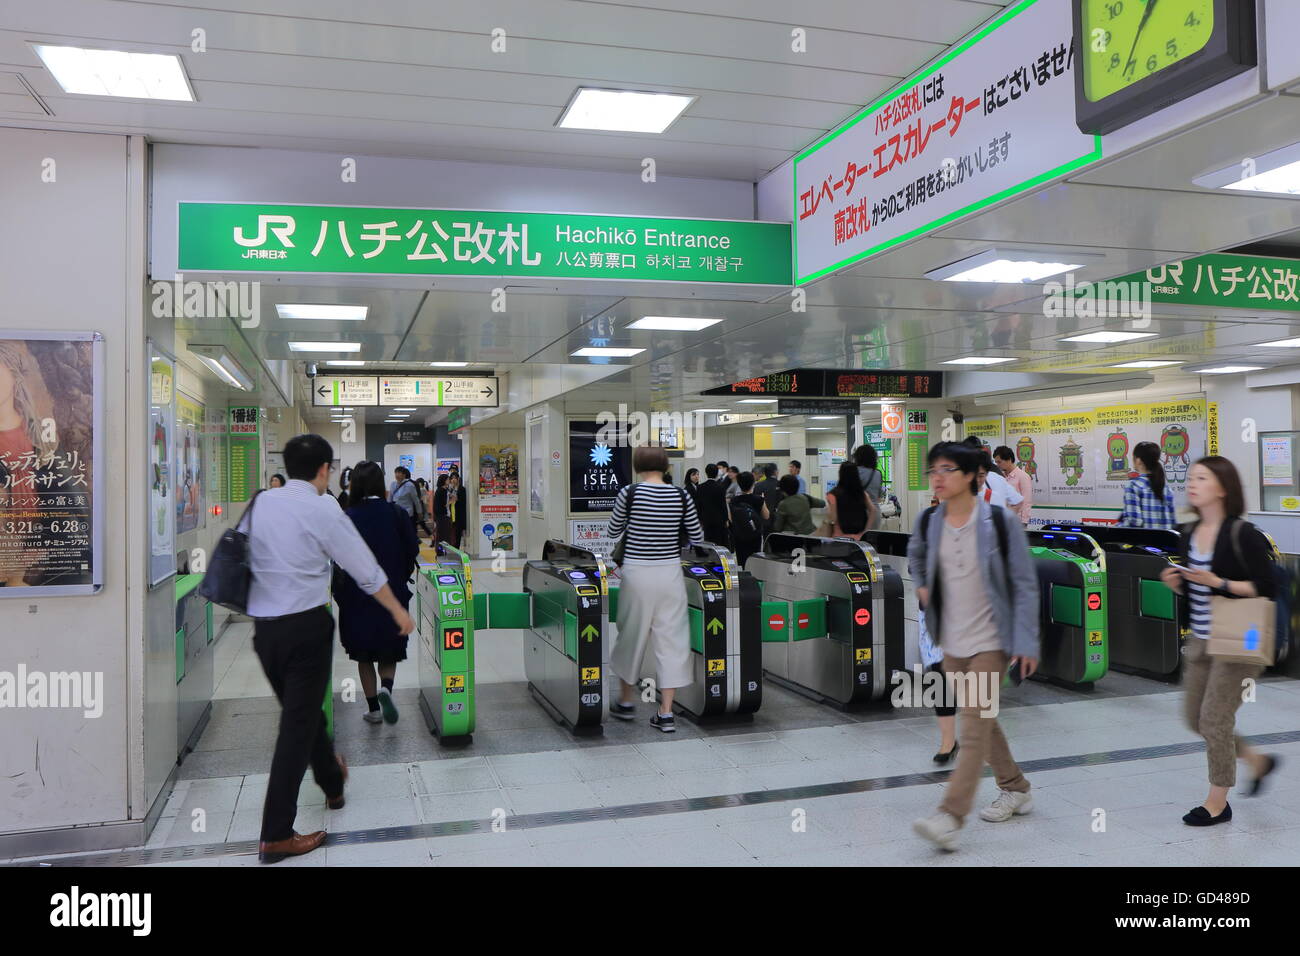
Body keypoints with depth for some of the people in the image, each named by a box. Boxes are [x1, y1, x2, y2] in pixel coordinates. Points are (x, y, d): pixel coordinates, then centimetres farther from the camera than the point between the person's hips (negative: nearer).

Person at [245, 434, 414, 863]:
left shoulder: (259, 503, 5)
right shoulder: (322, 510, -10)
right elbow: (365, 569, -5)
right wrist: (399, 611, 7)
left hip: (262, 626, 7)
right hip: (305, 626, -6)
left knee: (301, 712, 23)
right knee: (298, 725, 0)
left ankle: (333, 783, 45)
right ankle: (276, 835, 3)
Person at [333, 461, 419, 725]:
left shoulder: (347, 518, -9)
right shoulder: (396, 513, -6)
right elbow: (413, 550, -3)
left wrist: (339, 589, 4)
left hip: (357, 596, -1)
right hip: (392, 594, 1)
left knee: (363, 654, 13)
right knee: (389, 652, 14)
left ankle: (373, 708, 16)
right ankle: (386, 687, -13)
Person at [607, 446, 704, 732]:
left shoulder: (629, 493, -7)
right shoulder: (681, 496, -2)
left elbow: (613, 532, 5)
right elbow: (697, 537, 7)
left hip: (636, 572, -1)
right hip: (669, 573, 1)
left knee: (632, 635, 14)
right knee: (671, 638, 6)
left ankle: (626, 702, 30)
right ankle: (665, 713, 6)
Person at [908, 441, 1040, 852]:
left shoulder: (1000, 522, -14)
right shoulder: (928, 522, -1)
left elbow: (1025, 584, -10)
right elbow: (915, 554, 23)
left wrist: (1026, 642, -14)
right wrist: (921, 587, 5)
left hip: (990, 641, -6)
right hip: (951, 641, 6)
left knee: (974, 726, -10)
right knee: (980, 721, 17)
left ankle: (950, 818, -13)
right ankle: (1015, 789, 37)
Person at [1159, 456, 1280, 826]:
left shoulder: (1242, 534, -16)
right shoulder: (1190, 533, 6)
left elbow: (1266, 588, -16)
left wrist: (1218, 582, -23)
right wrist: (1176, 582, -4)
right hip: (1199, 640, 8)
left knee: (1215, 719, -2)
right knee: (1194, 717, 14)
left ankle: (1218, 803, 15)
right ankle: (1258, 761, 38)